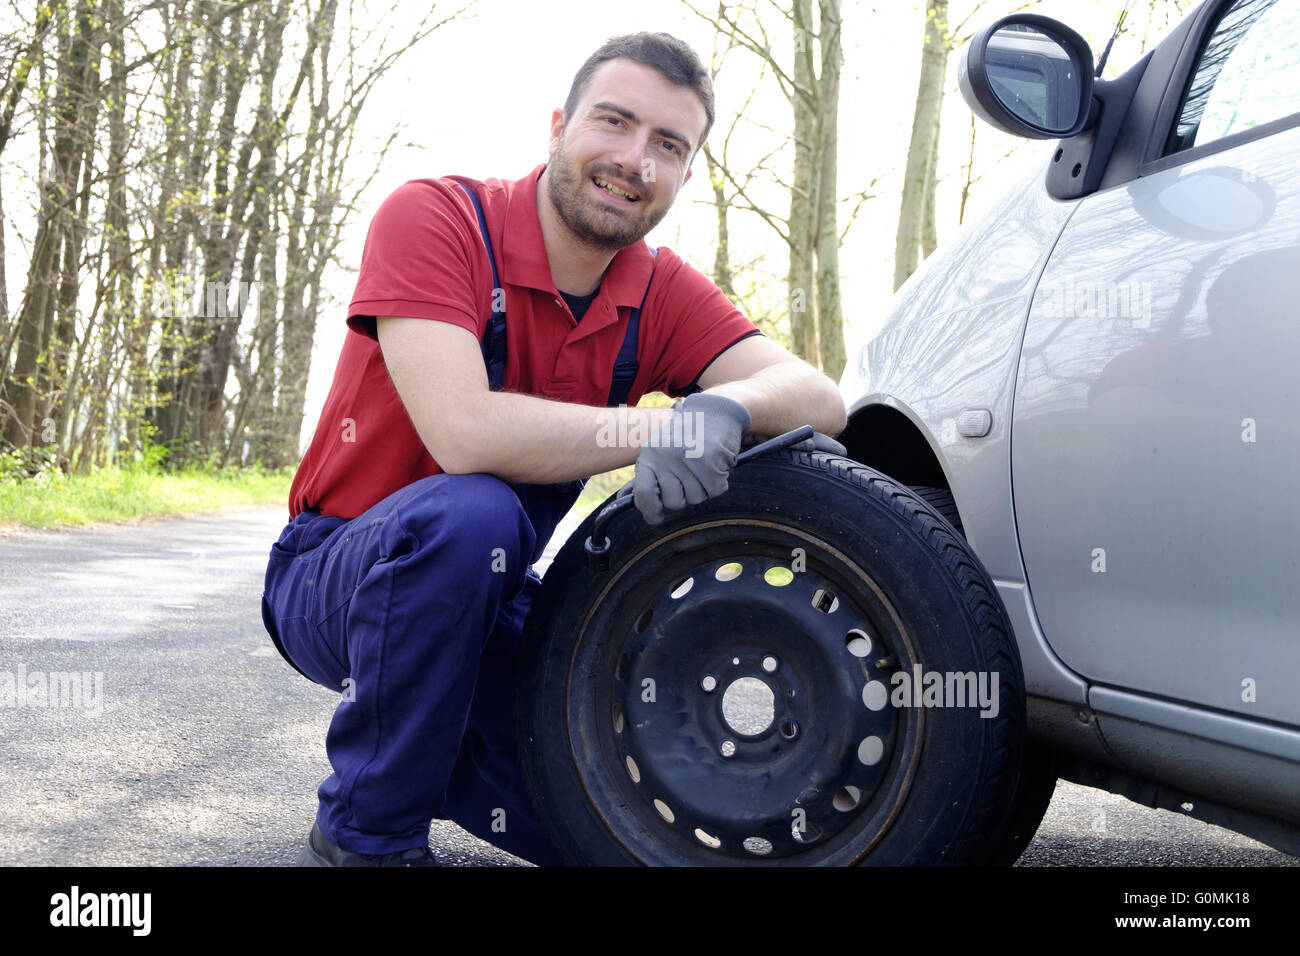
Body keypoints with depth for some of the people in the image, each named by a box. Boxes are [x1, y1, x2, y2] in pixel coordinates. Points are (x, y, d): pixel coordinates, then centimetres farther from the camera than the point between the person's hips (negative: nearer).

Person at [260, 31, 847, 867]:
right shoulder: (434, 218, -20)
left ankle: (443, 753, 19)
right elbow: (463, 434, -34)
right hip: (337, 573, -4)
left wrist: (726, 406, -36)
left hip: (485, 593, 5)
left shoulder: (663, 293, -3)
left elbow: (819, 399, -14)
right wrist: (660, 429, -31)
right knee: (471, 511, -38)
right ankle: (366, 834, -17)